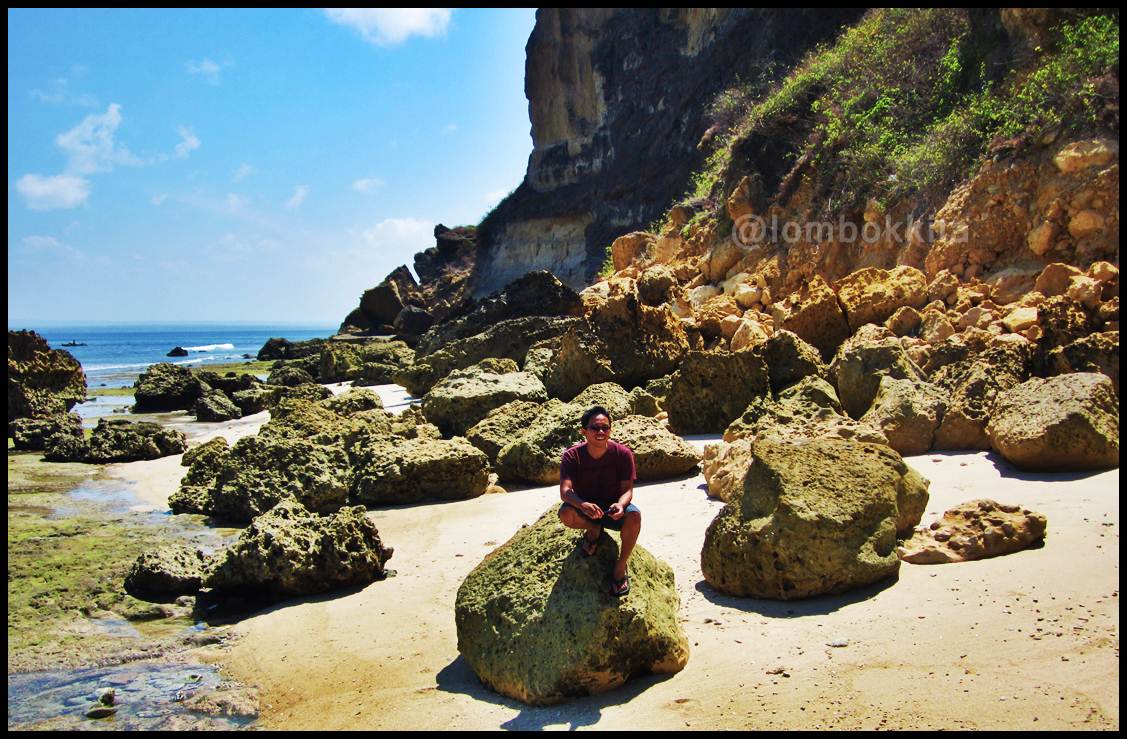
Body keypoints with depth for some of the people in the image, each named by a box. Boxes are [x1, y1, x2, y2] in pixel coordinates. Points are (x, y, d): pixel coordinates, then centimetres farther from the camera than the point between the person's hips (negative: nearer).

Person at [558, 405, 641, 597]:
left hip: (614, 507, 0)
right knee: (566, 513, -34)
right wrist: (582, 505, -49)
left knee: (634, 516, -33)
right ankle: (593, 530, 2)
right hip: (584, 506, 0)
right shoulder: (572, 456, -16)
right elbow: (565, 491, -27)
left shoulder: (622, 453, -15)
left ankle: (620, 567, -12)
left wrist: (620, 504, -40)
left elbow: (627, 489, -15)